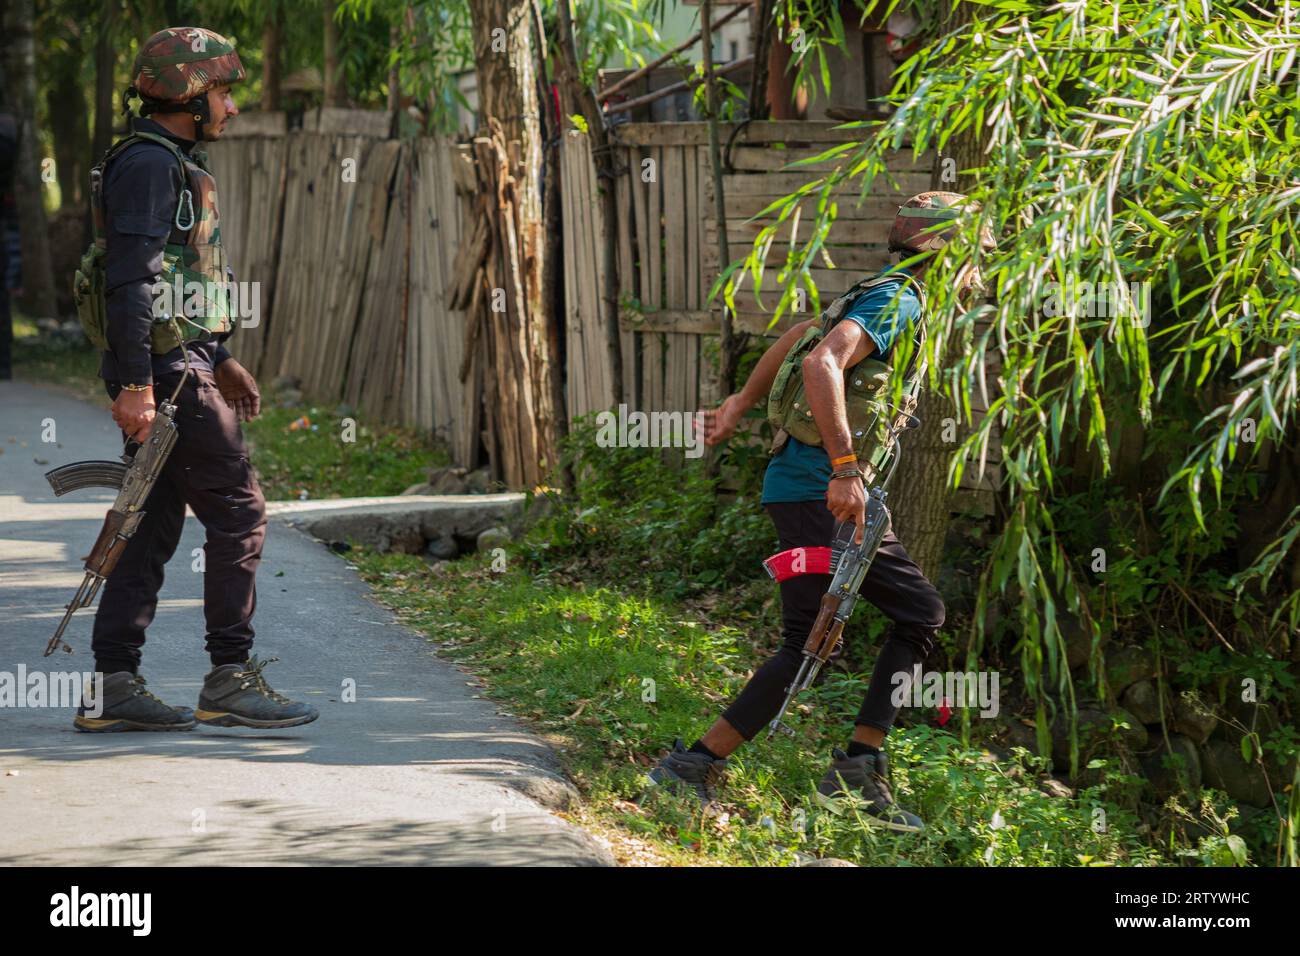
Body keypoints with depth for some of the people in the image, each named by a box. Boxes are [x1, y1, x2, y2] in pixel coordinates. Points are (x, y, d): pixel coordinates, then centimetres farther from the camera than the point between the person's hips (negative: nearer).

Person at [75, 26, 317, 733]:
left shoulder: (177, 165, 20)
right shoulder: (148, 162, -12)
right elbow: (129, 279, -20)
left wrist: (221, 361, 27)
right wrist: (134, 383, -25)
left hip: (182, 368, 10)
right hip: (166, 376, -10)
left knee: (153, 527, 9)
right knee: (238, 514, -6)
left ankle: (111, 686, 10)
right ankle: (230, 681, -1)